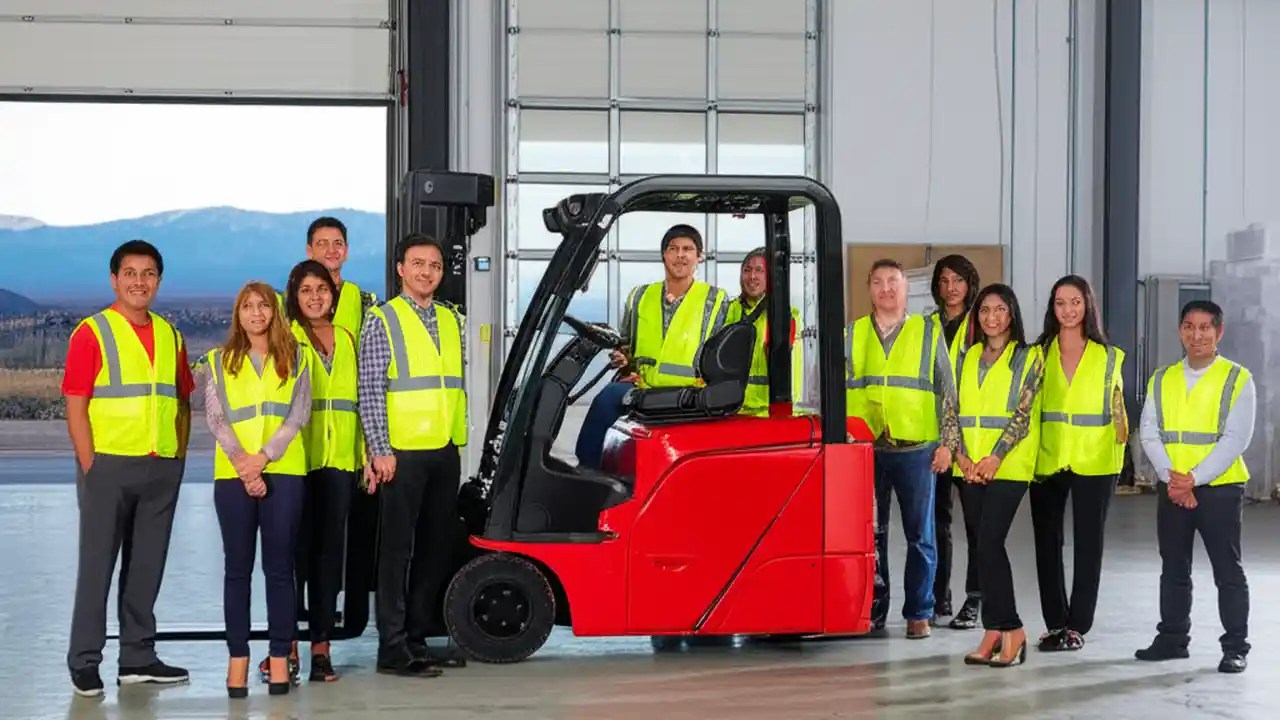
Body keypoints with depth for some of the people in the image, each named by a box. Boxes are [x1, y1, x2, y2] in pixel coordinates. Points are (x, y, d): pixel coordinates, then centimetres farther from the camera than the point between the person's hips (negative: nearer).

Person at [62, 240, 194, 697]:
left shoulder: (170, 336, 12)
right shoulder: (91, 333, -4)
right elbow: (75, 407, -8)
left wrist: (178, 459, 8)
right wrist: (90, 468, -13)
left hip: (162, 470, 5)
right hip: (109, 466, -5)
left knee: (146, 566, 10)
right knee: (97, 565, 0)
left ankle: (138, 658, 19)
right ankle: (84, 663, 8)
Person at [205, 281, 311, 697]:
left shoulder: (294, 358, 9)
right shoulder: (220, 362, 11)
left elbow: (299, 414, 0)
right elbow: (214, 418, 1)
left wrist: (263, 457, -12)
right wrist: (242, 463, -13)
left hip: (284, 471, -1)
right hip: (233, 473, 1)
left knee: (279, 567, 0)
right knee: (238, 567, 2)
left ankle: (280, 657, 3)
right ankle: (238, 658, 5)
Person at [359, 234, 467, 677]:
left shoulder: (452, 320, 14)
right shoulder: (382, 320, -3)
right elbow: (370, 391, -8)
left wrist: (459, 442, 13)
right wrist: (380, 449, -14)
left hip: (446, 452, 6)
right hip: (403, 453, -6)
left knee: (437, 547, 10)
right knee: (398, 548, -3)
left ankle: (417, 638, 19)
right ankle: (393, 648, 0)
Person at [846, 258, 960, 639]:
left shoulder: (929, 332, 6)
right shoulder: (852, 334, 11)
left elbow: (947, 391, 5)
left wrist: (947, 442, -2)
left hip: (916, 448, -1)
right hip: (865, 449, 2)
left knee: (920, 535, 2)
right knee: (870, 534, 5)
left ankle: (918, 613, 11)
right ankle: (873, 611, 14)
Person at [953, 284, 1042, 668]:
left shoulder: (1028, 357, 1)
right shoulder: (967, 358, 15)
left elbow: (1023, 412, -8)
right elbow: (952, 407, 8)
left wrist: (994, 457, -17)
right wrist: (961, 455, -7)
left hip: (1008, 465, -5)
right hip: (970, 468, 5)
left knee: (988, 545, -14)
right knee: (985, 547, 6)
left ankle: (1003, 629, -6)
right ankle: (999, 631, 12)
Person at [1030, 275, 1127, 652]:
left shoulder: (1109, 356, 4)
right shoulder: (1039, 354, 6)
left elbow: (1117, 409, 8)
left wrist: (1121, 440, -2)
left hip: (1094, 462, -1)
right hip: (1047, 461, 1)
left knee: (1088, 542, 2)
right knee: (1047, 542, 4)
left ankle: (1077, 624, 9)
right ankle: (1056, 624, 13)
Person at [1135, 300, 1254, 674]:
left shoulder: (1237, 379, -4)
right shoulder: (1162, 379, 9)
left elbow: (1236, 438, -11)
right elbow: (1149, 433, 3)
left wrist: (1194, 478, -17)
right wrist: (1171, 477, -12)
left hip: (1220, 488, -4)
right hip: (1172, 488, 4)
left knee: (1228, 570, 1)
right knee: (1173, 568, 12)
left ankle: (1235, 647, 7)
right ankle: (1172, 639, 22)